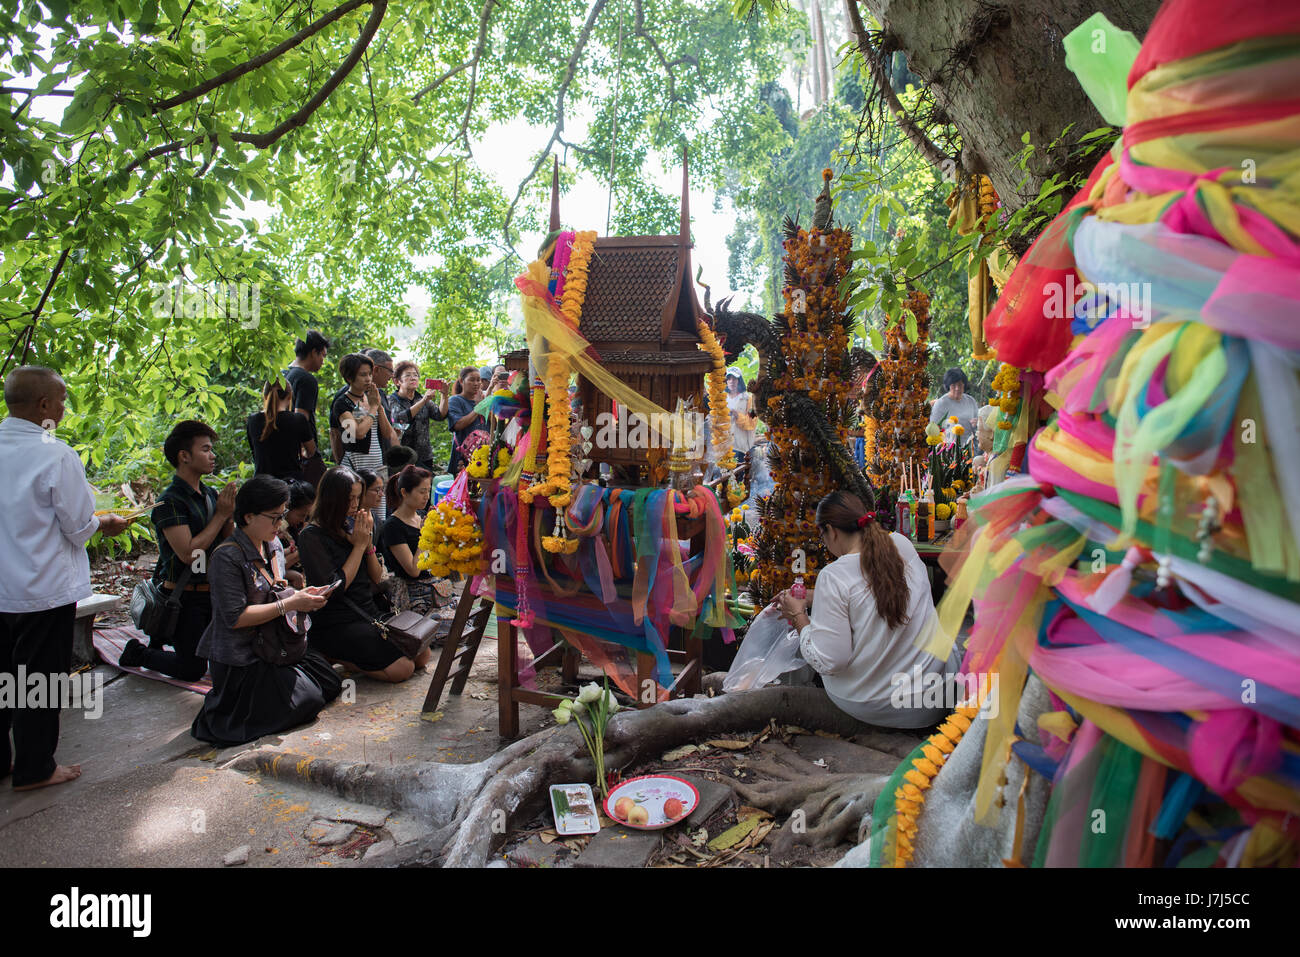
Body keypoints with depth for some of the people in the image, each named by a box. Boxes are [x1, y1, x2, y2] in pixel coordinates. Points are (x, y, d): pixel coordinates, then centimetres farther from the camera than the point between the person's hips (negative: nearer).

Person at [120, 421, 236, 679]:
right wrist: (221, 515, -20)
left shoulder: (210, 494, 5)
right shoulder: (170, 501, -17)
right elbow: (188, 553, -25)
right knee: (192, 669, 1)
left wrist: (230, 514, -12)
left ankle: (164, 635, 38)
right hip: (183, 596, -7)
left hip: (212, 592, 7)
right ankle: (137, 652, 26)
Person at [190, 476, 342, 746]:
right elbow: (235, 617, -25)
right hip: (240, 657, -9)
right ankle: (221, 711, 5)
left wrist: (301, 595, -2)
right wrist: (290, 604, -25)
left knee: (331, 684, 8)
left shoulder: (267, 545, 7)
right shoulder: (228, 556, -21)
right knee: (307, 701, -15)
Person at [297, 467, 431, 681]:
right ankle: (332, 656, -2)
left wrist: (368, 542, -5)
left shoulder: (349, 527, 9)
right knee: (402, 668, -20)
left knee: (422, 655, -4)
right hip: (336, 625, -7)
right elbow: (335, 589, -17)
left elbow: (376, 578, 11)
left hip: (369, 614, 8)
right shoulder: (312, 536, -11)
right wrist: (359, 545, -11)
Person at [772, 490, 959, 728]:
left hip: (866, 707, -4)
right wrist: (809, 599, 20)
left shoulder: (833, 577, -23)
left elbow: (828, 661, -21)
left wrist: (798, 615, -6)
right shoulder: (902, 544, -6)